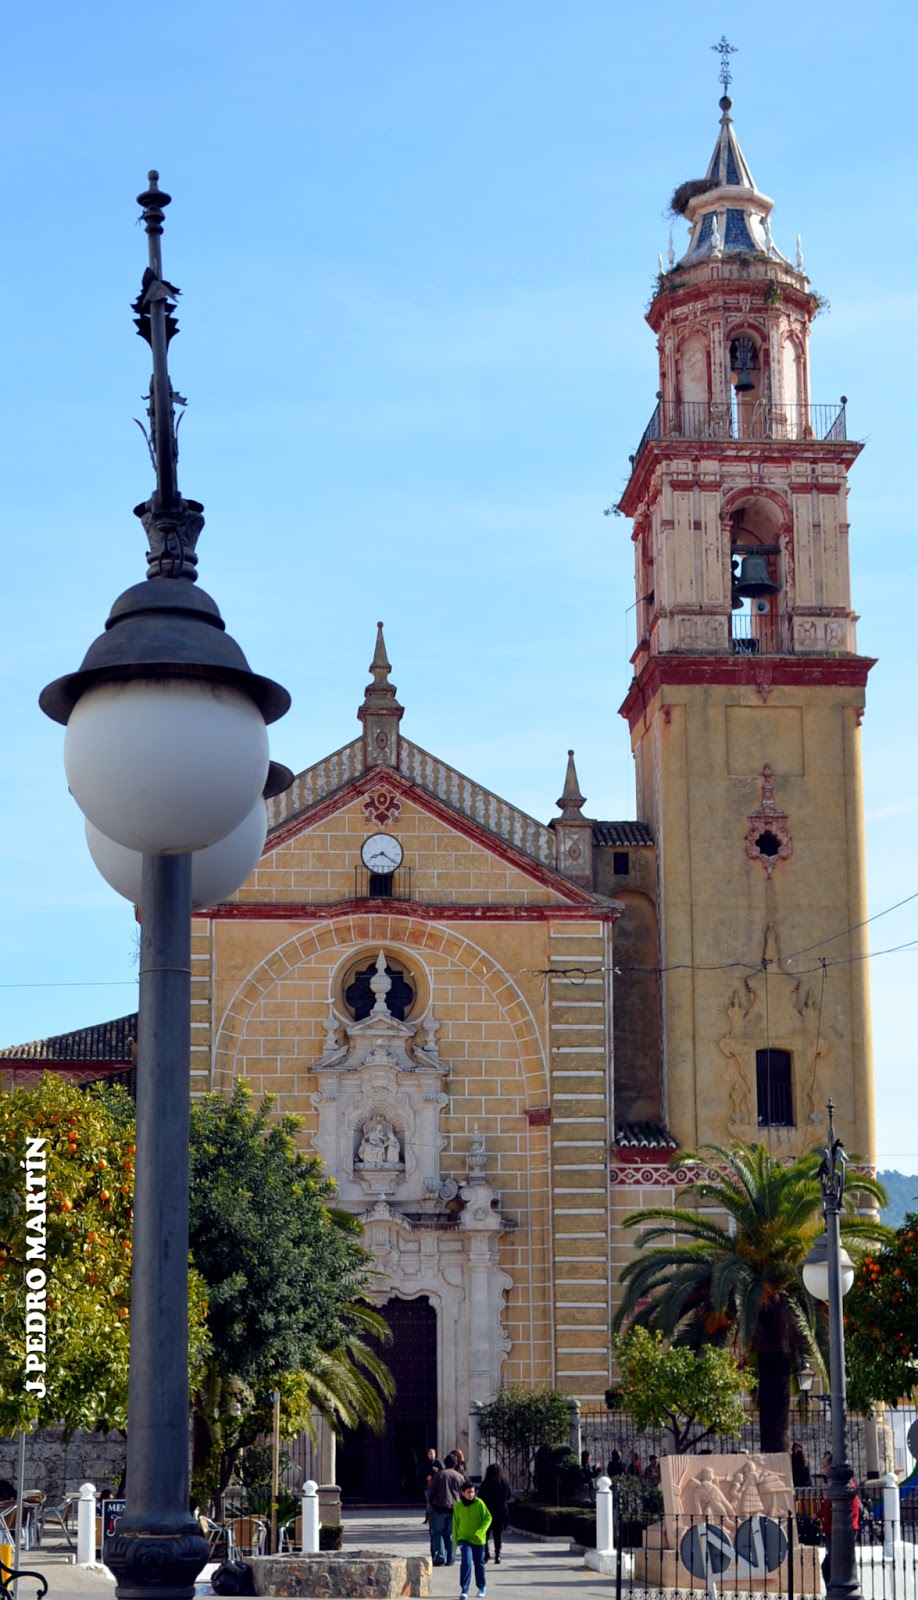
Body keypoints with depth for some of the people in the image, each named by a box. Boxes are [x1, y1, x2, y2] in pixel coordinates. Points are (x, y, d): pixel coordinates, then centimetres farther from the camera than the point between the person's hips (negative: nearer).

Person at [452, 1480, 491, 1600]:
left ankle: (482, 1587, 33)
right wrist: (456, 1540, 7)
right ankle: (464, 1590, -14)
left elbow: (488, 1518, -9)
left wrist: (481, 1531, -22)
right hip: (464, 1538, 0)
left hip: (478, 1539, 0)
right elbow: (455, 1524, 6)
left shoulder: (479, 1503, -9)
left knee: (479, 1563, 13)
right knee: (466, 1563, -16)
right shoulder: (458, 1506, -3)